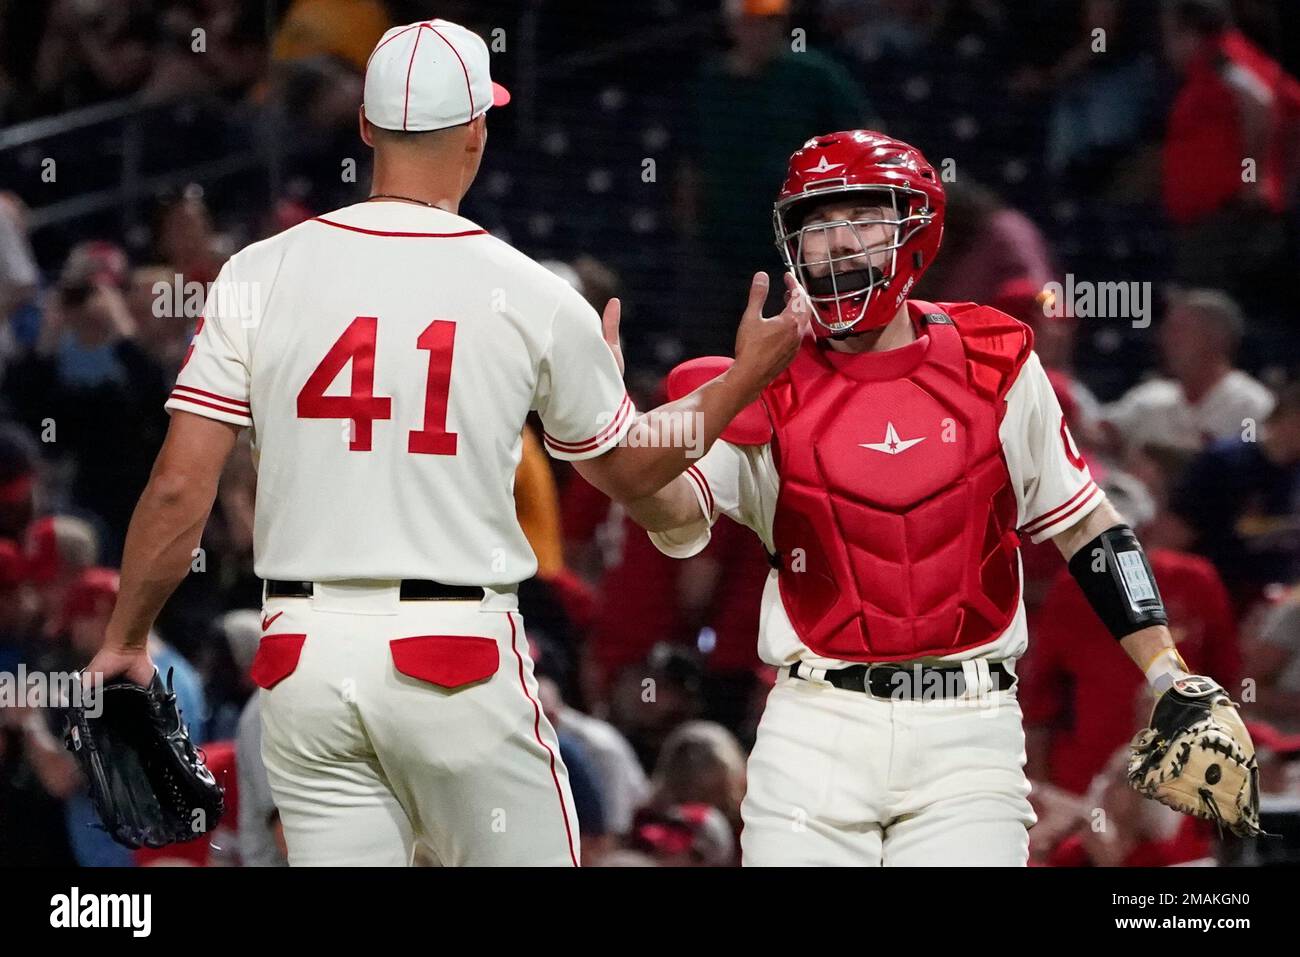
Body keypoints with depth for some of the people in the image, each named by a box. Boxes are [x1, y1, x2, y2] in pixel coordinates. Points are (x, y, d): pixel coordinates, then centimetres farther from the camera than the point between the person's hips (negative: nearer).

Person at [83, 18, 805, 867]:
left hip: (303, 660, 2)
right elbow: (630, 470, 13)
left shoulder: (260, 275, 0)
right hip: (458, 660, -2)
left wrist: (125, 638, 12)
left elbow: (181, 488, -1)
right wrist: (746, 380, 27)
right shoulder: (533, 298, -3)